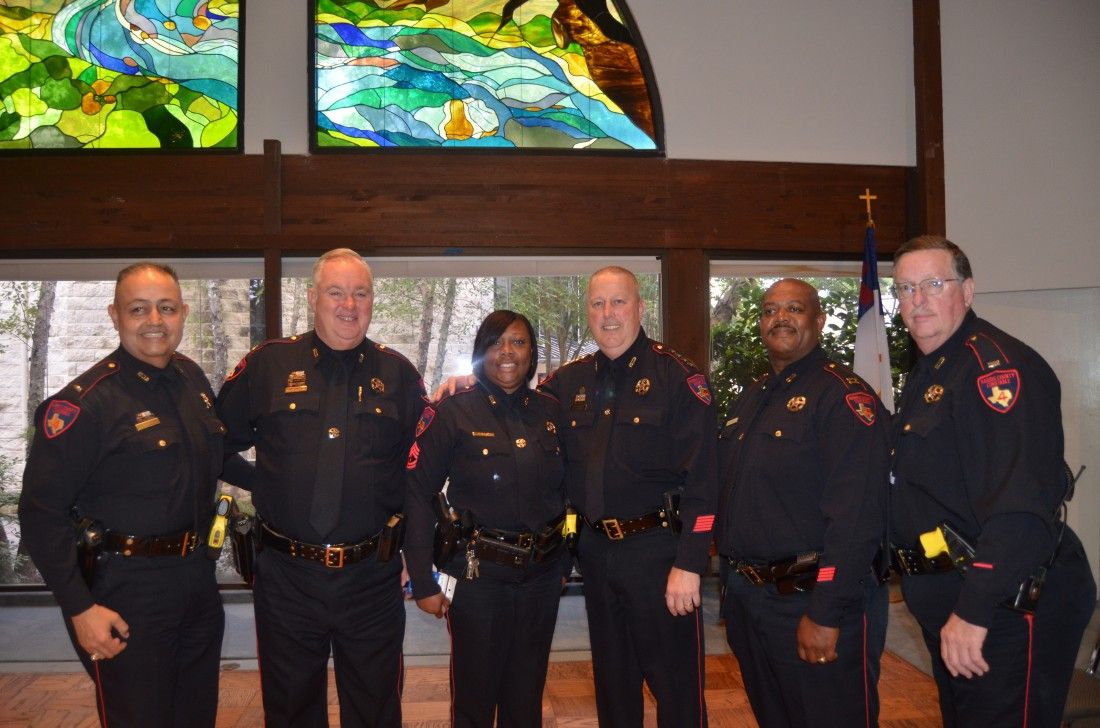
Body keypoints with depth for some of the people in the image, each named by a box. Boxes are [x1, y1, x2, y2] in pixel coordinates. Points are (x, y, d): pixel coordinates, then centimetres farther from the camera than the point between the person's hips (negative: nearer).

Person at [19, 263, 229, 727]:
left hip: (197, 579, 7)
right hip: (127, 591, -6)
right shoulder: (86, 401, -17)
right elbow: (41, 512, -16)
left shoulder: (193, 380, 4)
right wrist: (79, 608, -17)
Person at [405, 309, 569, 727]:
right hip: (477, 575, -3)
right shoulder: (452, 413, -8)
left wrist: (565, 562, 10)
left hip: (541, 576, 4)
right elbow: (417, 494, -10)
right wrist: (423, 582, -12)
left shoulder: (550, 413, 4)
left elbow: (566, 492, 11)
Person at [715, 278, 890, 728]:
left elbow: (856, 518, -21)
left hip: (813, 603, -8)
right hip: (745, 598, 8)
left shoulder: (843, 395, -14)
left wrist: (825, 615, -23)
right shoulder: (750, 399, 12)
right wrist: (734, 583, 12)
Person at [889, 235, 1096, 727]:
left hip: (1004, 607, -9)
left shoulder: (997, 365, -19)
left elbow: (1021, 506, -29)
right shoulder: (926, 372, 12)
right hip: (945, 606, 10)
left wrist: (975, 612, -30)